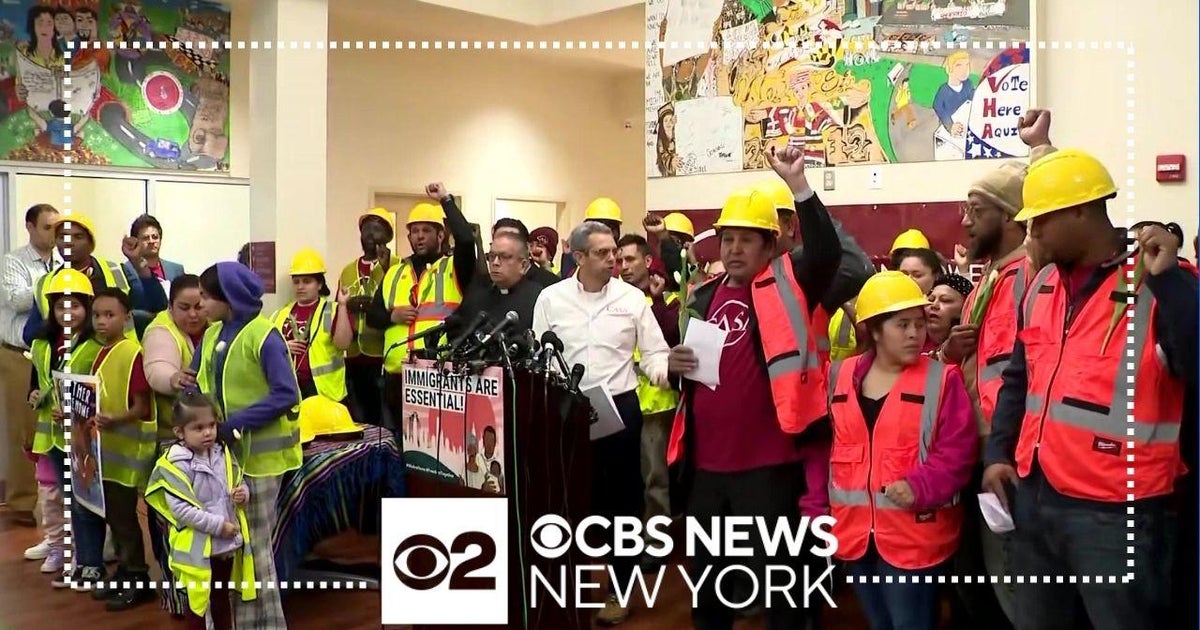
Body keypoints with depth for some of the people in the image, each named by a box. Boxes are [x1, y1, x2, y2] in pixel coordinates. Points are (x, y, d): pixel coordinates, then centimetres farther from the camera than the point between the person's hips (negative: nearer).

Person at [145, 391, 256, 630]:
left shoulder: (222, 454, 2)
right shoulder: (177, 464, -18)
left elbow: (239, 482, 14)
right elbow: (181, 508, -23)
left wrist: (243, 493, -10)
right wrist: (217, 525, -22)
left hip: (228, 541, 6)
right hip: (198, 545, -6)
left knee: (222, 595, 22)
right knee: (197, 599, 11)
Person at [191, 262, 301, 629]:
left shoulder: (264, 336, -16)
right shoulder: (212, 334, 6)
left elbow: (286, 395, -21)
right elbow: (199, 383, 12)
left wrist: (233, 423, -23)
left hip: (258, 452, -7)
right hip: (224, 450, 7)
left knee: (255, 542, 3)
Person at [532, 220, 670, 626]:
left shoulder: (632, 297, 0)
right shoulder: (551, 298, 1)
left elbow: (654, 352, 1)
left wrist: (664, 372, -20)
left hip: (620, 407, 0)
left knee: (622, 496, 8)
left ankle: (618, 588, 24)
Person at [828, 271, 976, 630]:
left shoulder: (941, 380, -6)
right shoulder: (841, 376, 5)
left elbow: (956, 453, -9)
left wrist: (920, 487, -24)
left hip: (914, 533, -4)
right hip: (855, 532, 4)